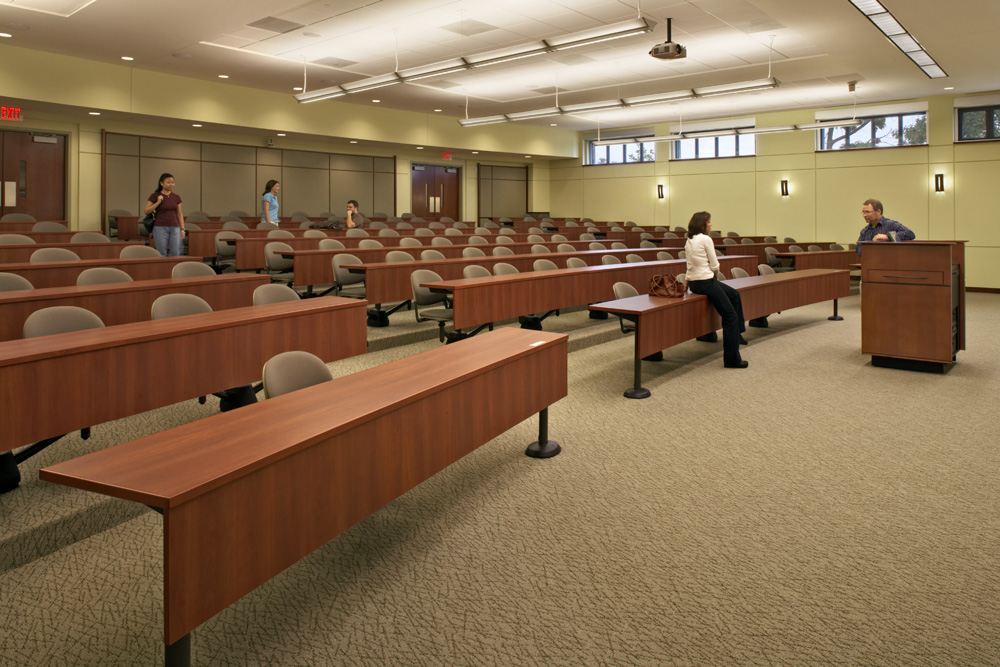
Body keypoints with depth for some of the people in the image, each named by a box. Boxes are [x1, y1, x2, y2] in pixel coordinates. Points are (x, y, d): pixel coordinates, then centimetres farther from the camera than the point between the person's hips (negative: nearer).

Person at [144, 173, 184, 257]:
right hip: (160, 228, -3)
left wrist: (182, 229, 6)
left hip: (175, 228, 3)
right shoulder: (155, 196, -1)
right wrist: (158, 202, -12)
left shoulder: (176, 197, 9)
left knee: (175, 254, -1)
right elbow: (146, 211, -2)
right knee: (162, 255, -1)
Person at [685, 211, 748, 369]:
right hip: (705, 282, -10)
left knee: (735, 295, 26)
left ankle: (736, 332, 28)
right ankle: (732, 359, -1)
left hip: (693, 282, 10)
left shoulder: (689, 240, 12)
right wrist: (713, 270, 9)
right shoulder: (706, 239, -14)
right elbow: (714, 266, -11)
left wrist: (710, 270, 9)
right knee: (730, 317, -3)